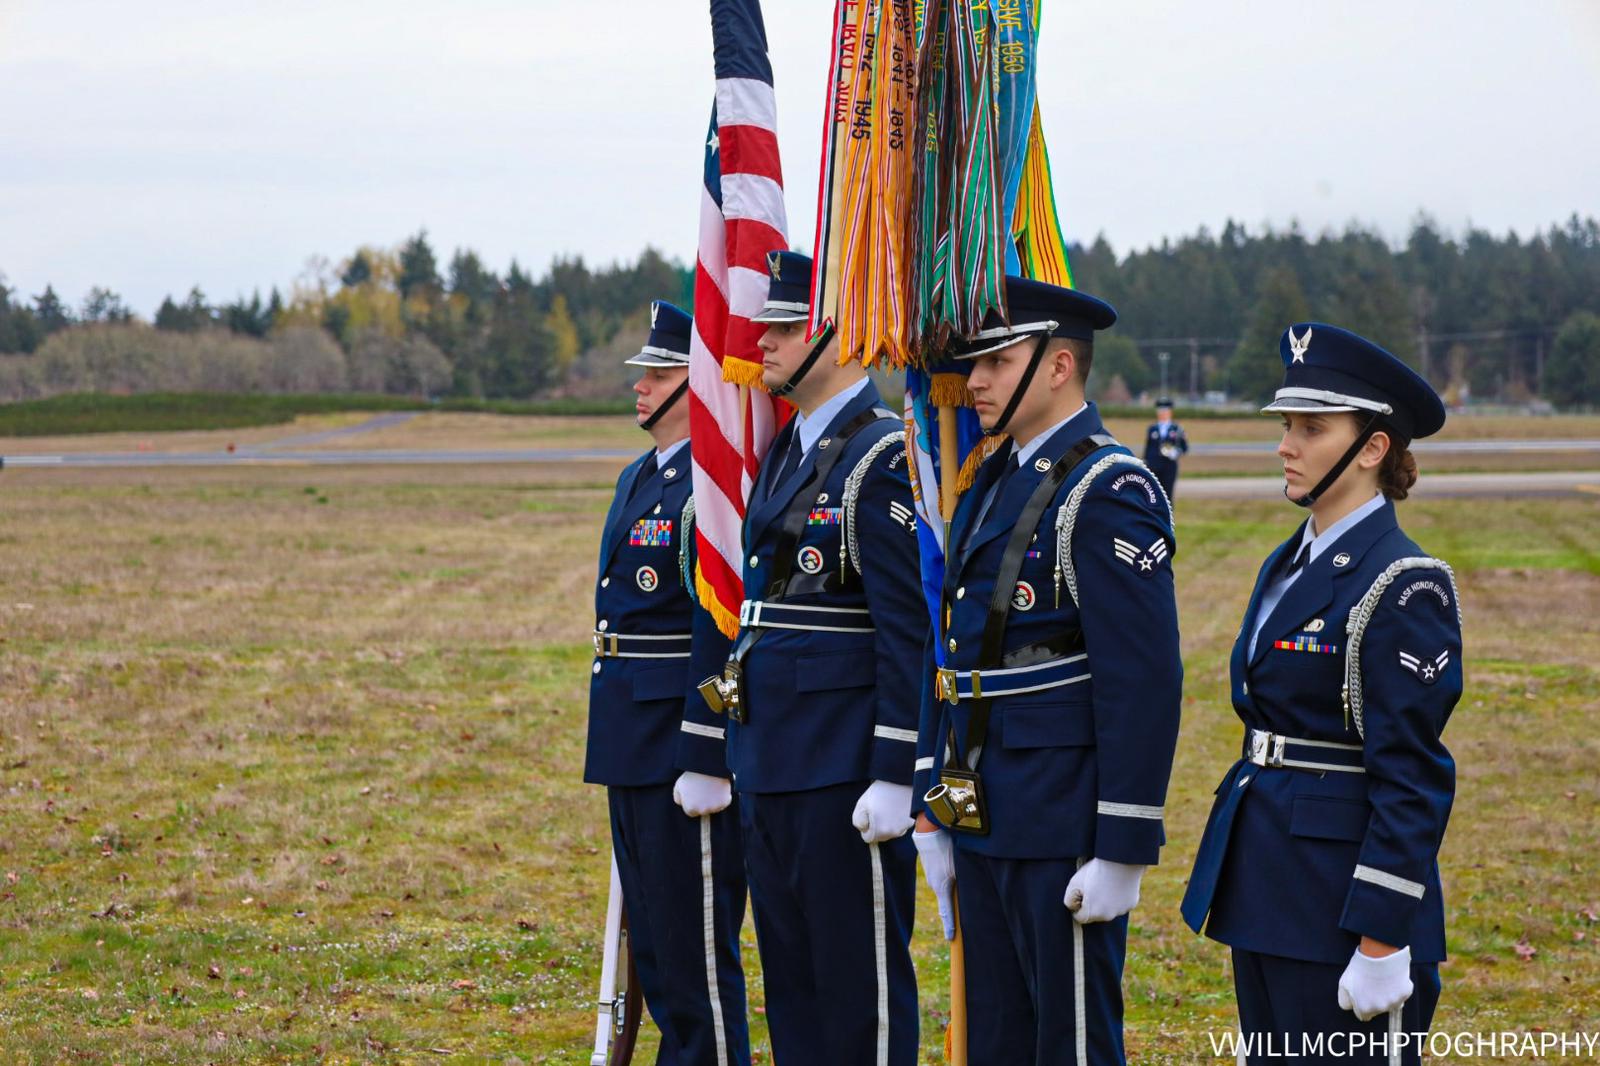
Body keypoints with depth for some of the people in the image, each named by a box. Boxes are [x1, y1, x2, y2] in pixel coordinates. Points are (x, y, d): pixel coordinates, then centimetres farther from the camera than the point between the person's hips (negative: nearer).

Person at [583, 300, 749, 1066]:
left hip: (687, 752, -10)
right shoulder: (639, 479, 15)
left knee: (696, 945, -3)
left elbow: (720, 633, -20)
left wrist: (706, 764, -22)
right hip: (634, 748, 10)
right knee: (651, 941, 16)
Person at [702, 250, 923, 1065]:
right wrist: (737, 753, 20)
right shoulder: (781, 454, 15)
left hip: (846, 770, -9)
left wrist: (895, 777, -20)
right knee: (791, 979, 14)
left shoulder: (885, 459, -13)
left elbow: (910, 631, -17)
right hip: (769, 766, 9)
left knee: (860, 985, -1)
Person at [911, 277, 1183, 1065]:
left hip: (1064, 833, -9)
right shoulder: (992, 483, 14)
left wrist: (1123, 852, -20)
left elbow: (1145, 682, -18)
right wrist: (934, 817, 17)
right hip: (984, 824, 9)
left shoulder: (1108, 491, -14)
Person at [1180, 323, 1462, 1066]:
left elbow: (1410, 781, -17)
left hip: (1345, 890, -9)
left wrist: (1382, 943, -20)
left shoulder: (1401, 585, -15)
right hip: (1267, 889, 9)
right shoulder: (1288, 565, 12)